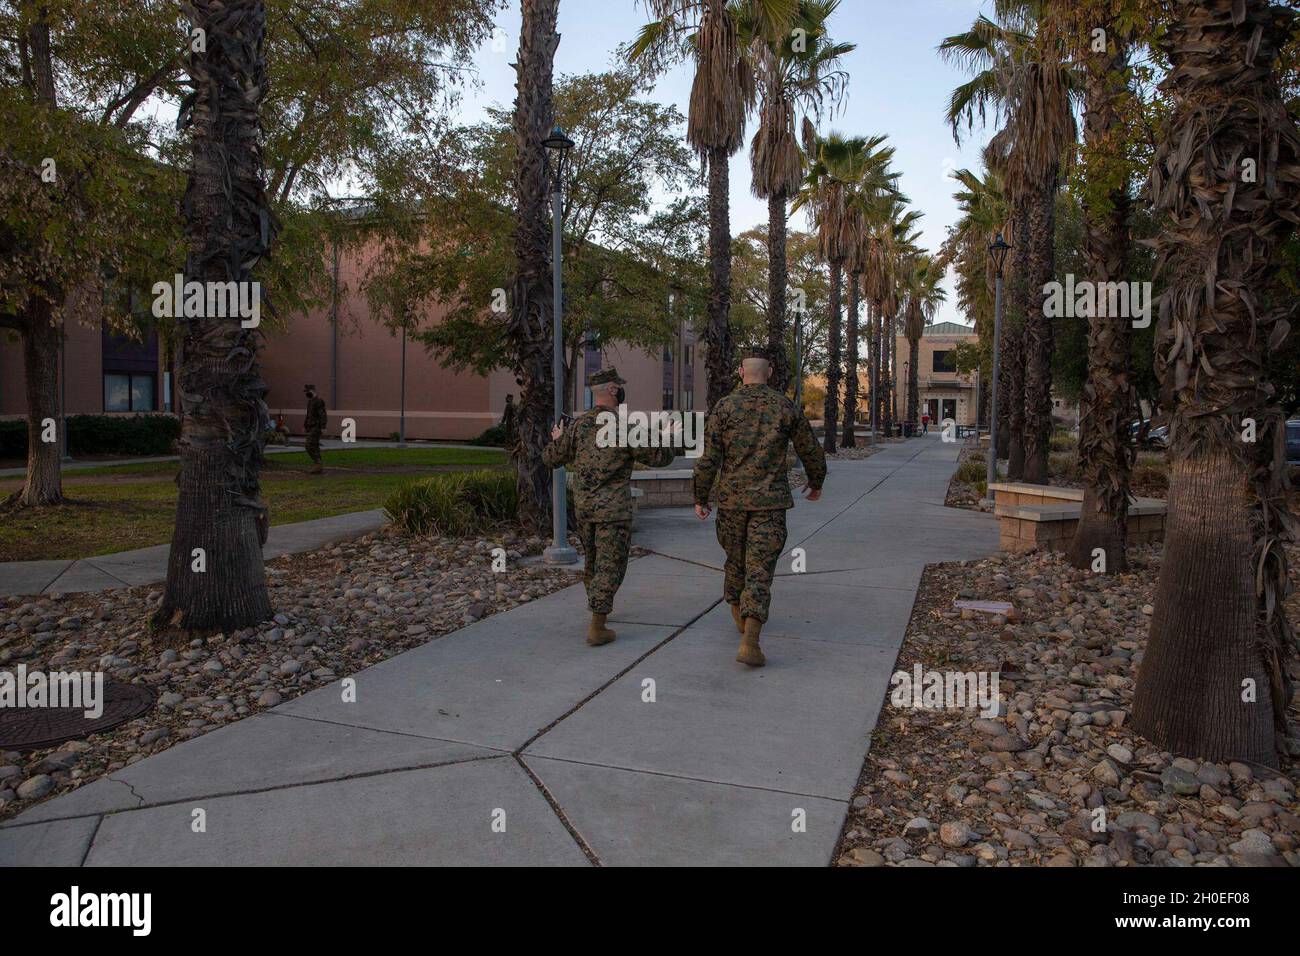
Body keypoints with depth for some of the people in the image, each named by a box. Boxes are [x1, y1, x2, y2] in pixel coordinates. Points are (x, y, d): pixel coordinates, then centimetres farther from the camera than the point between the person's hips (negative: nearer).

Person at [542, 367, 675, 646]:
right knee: (609, 567, -1)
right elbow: (659, 458, -5)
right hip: (614, 510, -5)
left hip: (583, 508, 6)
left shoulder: (578, 425, -1)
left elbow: (551, 458, 6)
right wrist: (667, 439, 16)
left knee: (593, 558, 24)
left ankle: (596, 605, 42)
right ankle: (596, 628, -5)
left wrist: (556, 440, 28)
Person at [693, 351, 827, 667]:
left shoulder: (724, 407, -2)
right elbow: (811, 451, 8)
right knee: (759, 569, -5)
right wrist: (816, 482, 26)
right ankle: (749, 641, -17)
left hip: (732, 499, 2)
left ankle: (740, 617, 41)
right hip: (770, 501, -1)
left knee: (735, 558, 21)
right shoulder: (785, 407, 0)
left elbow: (709, 458, -5)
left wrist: (700, 498, 5)